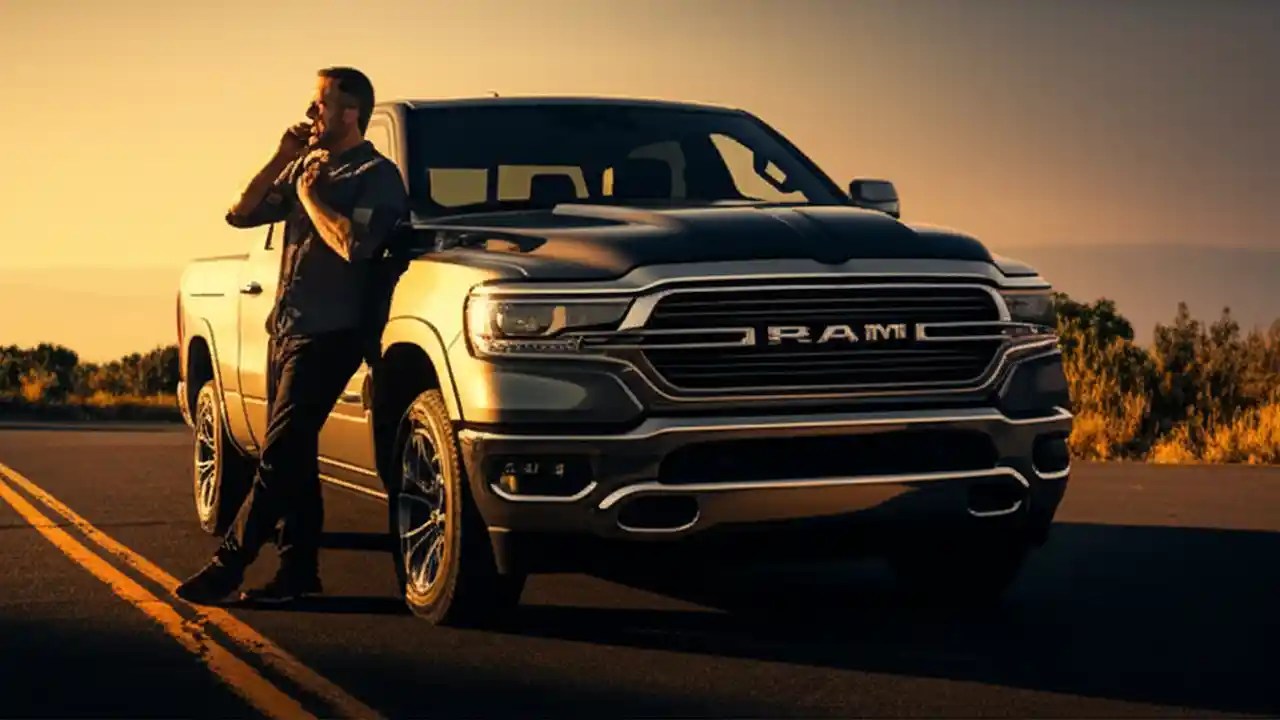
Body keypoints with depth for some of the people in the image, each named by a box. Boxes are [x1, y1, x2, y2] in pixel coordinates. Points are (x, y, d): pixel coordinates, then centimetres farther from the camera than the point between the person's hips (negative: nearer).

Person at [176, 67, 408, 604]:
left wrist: (308, 192, -10)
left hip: (328, 335, -9)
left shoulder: (376, 175, -6)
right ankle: (299, 571, 13)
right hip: (284, 328, 9)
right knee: (290, 457, 9)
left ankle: (227, 565, -11)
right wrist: (281, 160, 2)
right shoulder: (306, 164, 18)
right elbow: (240, 214, 11)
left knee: (279, 458, -11)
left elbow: (354, 244, -23)